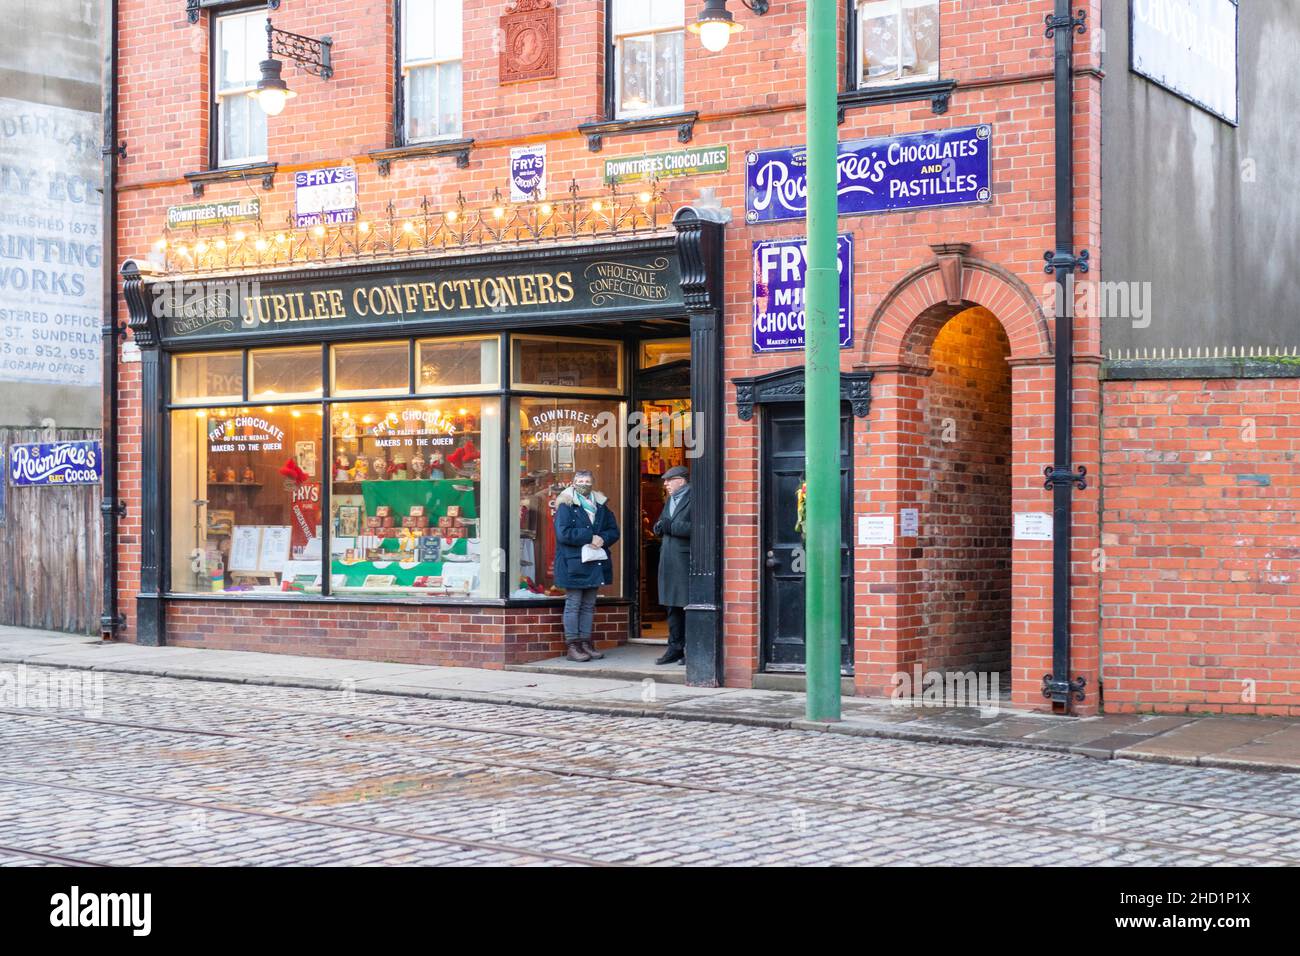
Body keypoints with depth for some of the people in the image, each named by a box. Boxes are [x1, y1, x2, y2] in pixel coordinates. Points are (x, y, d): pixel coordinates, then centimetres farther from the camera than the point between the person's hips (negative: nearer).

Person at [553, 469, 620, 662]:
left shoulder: (601, 507, 13)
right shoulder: (566, 506, -4)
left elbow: (613, 531, 11)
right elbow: (563, 534, -16)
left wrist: (602, 539, -11)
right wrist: (590, 537, -18)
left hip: (594, 564, 6)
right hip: (573, 564, -6)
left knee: (588, 606, 9)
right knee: (573, 605, -3)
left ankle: (585, 642, 13)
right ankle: (572, 645, -2)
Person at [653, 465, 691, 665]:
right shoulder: (669, 501, 21)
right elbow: (660, 526, 24)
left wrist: (671, 526, -16)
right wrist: (659, 527, 1)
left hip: (686, 560, -8)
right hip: (668, 560, 9)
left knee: (688, 605, -5)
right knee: (671, 606, 11)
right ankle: (675, 649, 16)